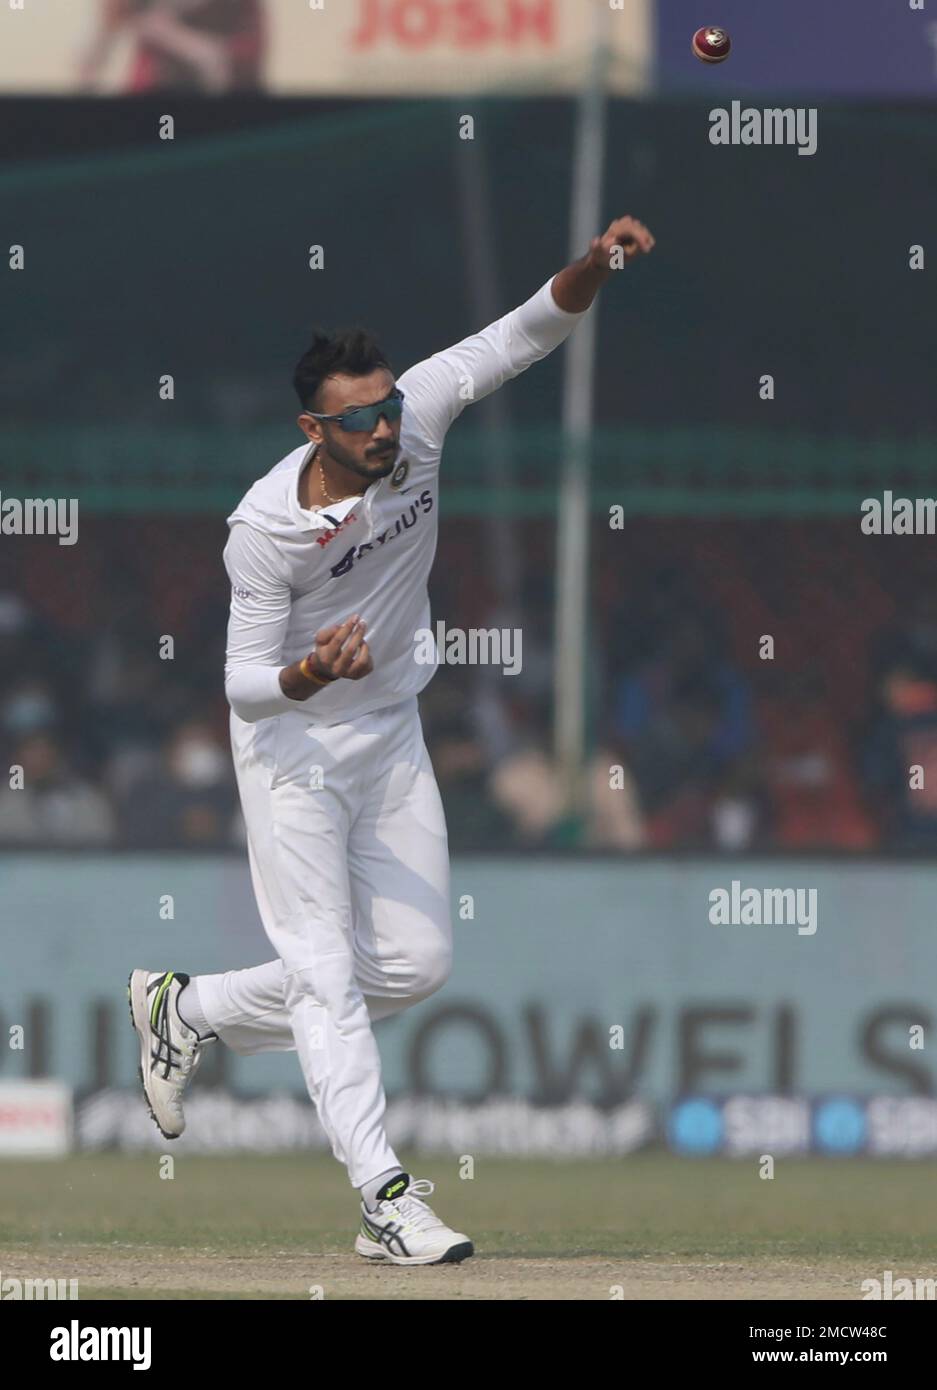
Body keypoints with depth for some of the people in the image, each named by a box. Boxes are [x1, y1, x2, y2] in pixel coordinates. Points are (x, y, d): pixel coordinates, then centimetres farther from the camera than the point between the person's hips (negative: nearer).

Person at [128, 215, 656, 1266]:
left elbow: (527, 332, -17)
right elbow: (245, 687, -22)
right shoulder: (267, 529, -27)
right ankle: (386, 1197, -12)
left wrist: (596, 265, -36)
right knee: (326, 971, -9)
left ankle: (189, 1010, 24)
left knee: (416, 963, 8)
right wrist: (314, 674, -44)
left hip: (391, 736, 6)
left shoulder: (414, 421, -15)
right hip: (292, 749, -6)